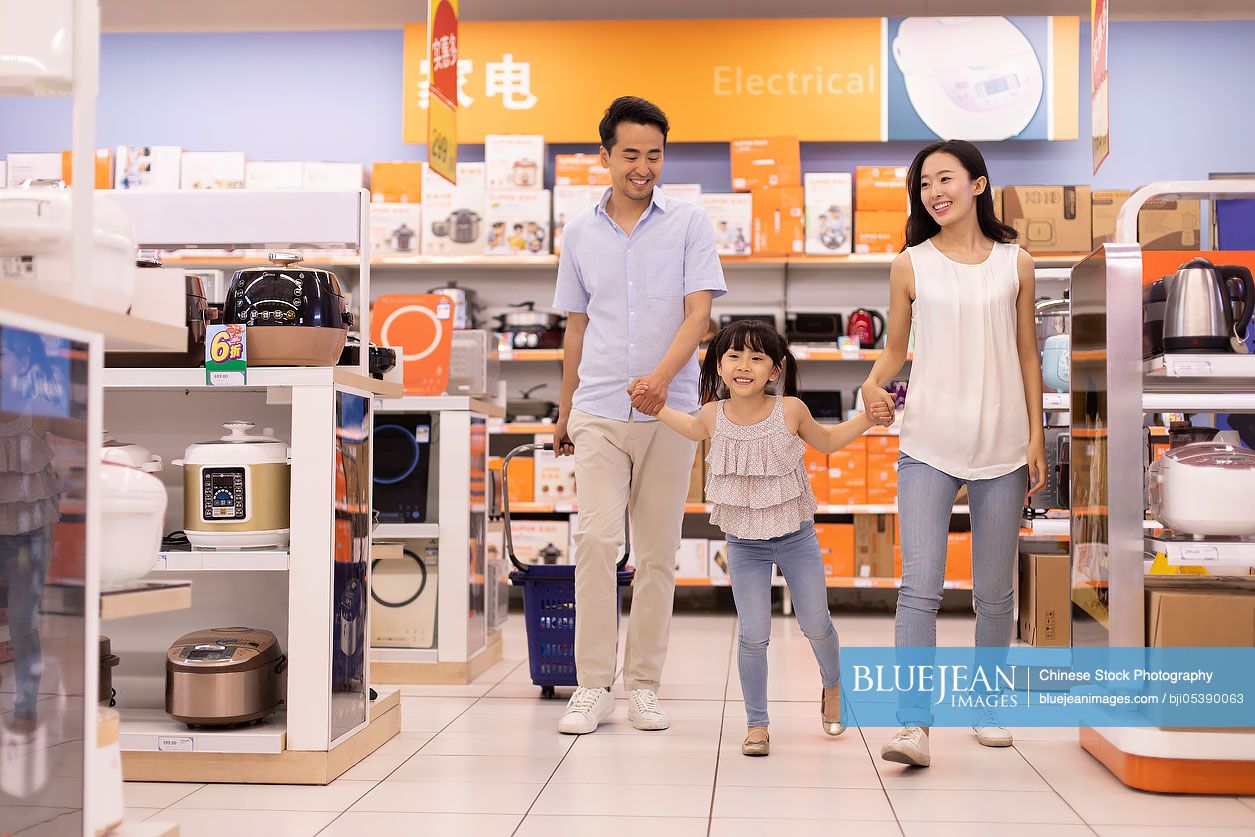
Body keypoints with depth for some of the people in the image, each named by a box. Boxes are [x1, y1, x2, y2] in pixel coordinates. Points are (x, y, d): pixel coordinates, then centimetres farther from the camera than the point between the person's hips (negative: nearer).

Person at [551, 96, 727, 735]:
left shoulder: (689, 224, 3)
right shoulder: (580, 234, 10)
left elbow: (698, 311, -8)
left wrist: (661, 375, -26)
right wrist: (564, 411, 20)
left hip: (670, 411, -1)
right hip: (599, 411, 1)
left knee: (658, 551, 3)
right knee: (595, 540, -11)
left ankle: (644, 685, 12)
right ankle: (592, 687, -4)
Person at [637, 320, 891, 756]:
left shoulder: (790, 410, -13)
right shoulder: (714, 416, -10)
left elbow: (827, 441, 8)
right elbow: (695, 429, 17)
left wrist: (868, 418, -2)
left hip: (796, 538, 0)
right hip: (745, 544, 0)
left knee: (816, 624, 11)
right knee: (753, 636, -4)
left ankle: (833, 686, 43)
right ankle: (757, 724, 13)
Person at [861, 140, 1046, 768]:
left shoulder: (1015, 264, 7)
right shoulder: (910, 266, 4)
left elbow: (1027, 356, 10)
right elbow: (895, 346, 11)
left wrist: (1036, 436, 5)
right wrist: (873, 384, -10)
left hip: (1003, 448, 1)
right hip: (928, 446, -1)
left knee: (994, 593, 10)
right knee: (920, 587, -11)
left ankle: (987, 708, 25)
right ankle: (913, 724, -12)